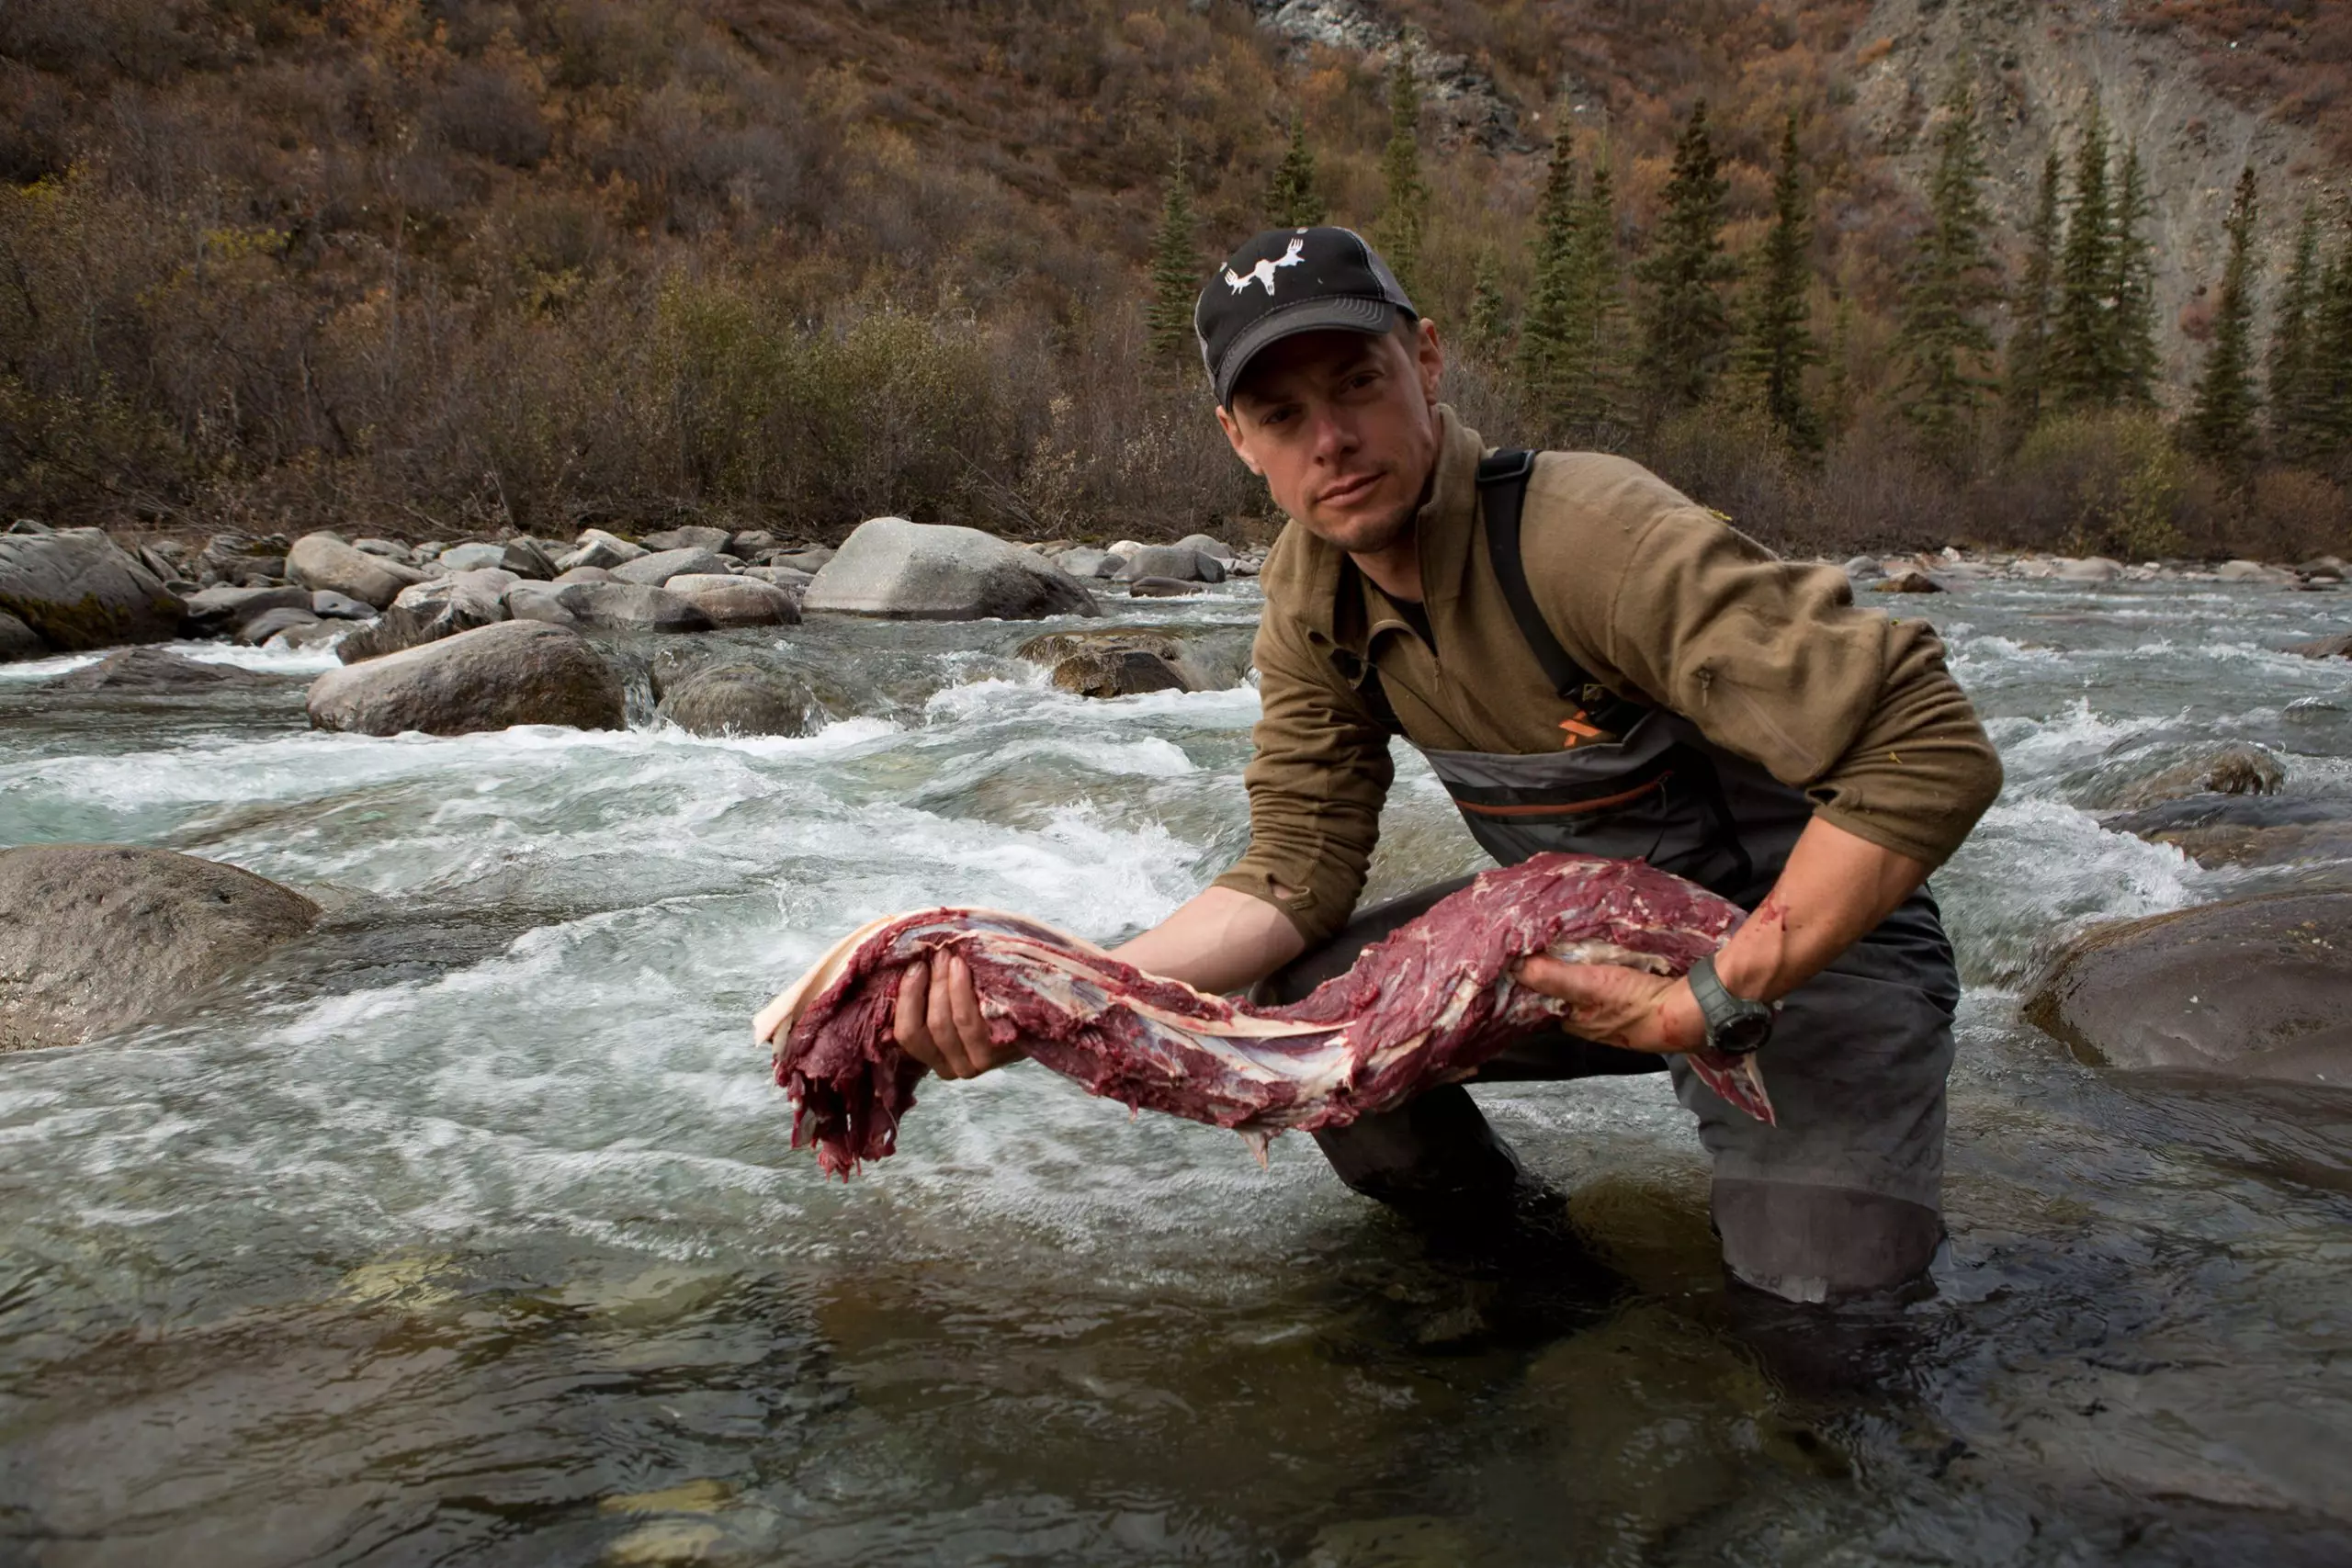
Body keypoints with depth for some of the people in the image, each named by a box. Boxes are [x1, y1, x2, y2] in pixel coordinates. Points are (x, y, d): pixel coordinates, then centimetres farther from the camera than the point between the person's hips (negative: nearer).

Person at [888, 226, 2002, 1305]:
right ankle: (1494, 1227, 14)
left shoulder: (1598, 538, -30)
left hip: (1810, 930, -5)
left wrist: (1715, 1002, -30)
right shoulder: (1310, 594, -7)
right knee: (1298, 1007, -13)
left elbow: (1931, 752, -32)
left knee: (1822, 1278, -21)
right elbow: (1298, 870, -8)